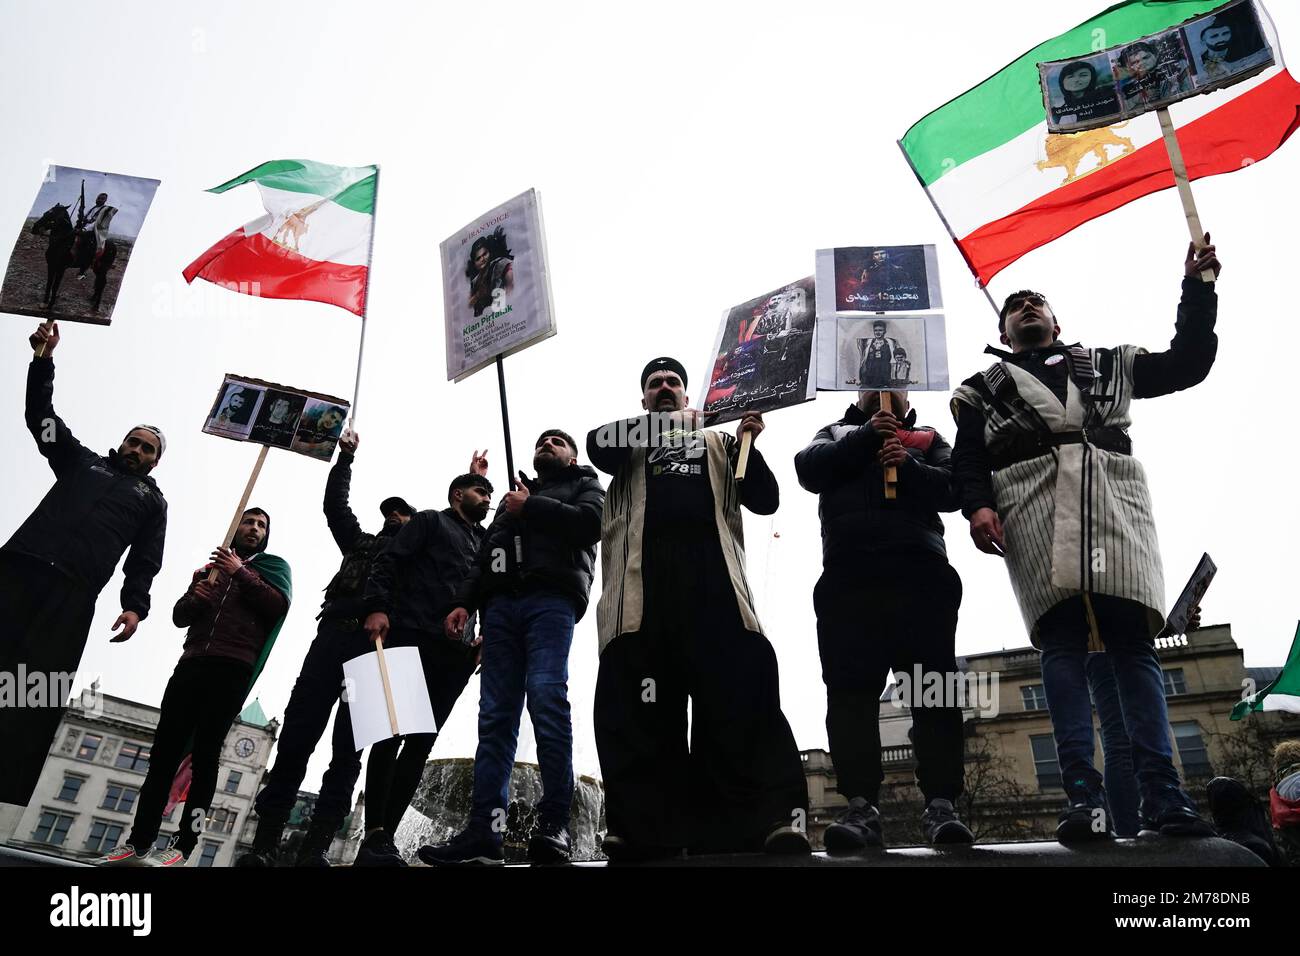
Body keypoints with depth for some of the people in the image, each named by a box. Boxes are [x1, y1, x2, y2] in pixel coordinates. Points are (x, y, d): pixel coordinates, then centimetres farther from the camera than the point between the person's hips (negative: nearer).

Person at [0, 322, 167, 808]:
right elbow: (41, 415, 22)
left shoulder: (153, 501, 20)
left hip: (73, 591, -2)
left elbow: (144, 562, 11)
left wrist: (135, 605, -6)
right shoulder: (82, 461, 26)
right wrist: (43, 360, 12)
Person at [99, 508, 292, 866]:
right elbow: (179, 616, 20)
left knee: (205, 754, -9)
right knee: (164, 750, -2)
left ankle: (182, 847, -12)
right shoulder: (214, 566, 27)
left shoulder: (272, 566, 15)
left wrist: (241, 574, -8)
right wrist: (193, 596, -2)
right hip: (191, 663, 5)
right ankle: (139, 842, 1)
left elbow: (280, 606, -4)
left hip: (232, 668, -4)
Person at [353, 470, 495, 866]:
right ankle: (374, 836, -8)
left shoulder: (484, 544, 29)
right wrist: (377, 606, -16)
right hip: (412, 637, -5)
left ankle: (384, 837, 2)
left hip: (456, 653, 5)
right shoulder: (430, 521, 13)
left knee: (420, 743, 0)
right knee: (393, 733, -10)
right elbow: (388, 562, 1)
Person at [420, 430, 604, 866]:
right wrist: (464, 601, 10)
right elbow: (484, 555, 26)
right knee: (495, 714, -6)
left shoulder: (585, 486, 22)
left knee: (546, 698, -21)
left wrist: (530, 508, 3)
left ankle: (554, 826, -21)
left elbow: (591, 523, -2)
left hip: (551, 598, -5)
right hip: (500, 602, 5)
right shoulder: (513, 498, 35)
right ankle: (482, 832, -11)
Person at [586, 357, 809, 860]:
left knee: (741, 694, -14)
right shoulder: (625, 440, 29)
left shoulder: (717, 441, 31)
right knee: (641, 704, -7)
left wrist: (748, 444, 4)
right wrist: (667, 422, -1)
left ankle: (770, 819, -17)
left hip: (711, 570, 0)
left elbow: (765, 499, 20)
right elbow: (596, 444, 4)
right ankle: (646, 830, -4)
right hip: (643, 575, 0)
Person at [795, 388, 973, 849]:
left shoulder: (929, 439, 25)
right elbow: (809, 470, 6)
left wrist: (907, 465, -11)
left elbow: (952, 489, 7)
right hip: (848, 574, 0)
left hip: (921, 572, 0)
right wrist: (866, 435, 0)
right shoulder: (836, 432, 27)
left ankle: (940, 806, -5)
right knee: (851, 690, -9)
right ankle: (861, 809, -10)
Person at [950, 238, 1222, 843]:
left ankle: (1163, 797, -10)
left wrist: (1197, 289, 20)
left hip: (1115, 505, 2)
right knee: (1062, 643, -13)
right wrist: (977, 505, -9)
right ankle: (1083, 797, -17)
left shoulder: (1107, 364, 32)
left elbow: (1185, 366, 27)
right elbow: (967, 459, 11)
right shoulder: (983, 389, 24)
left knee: (1133, 643, -8)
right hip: (1033, 507, -1)